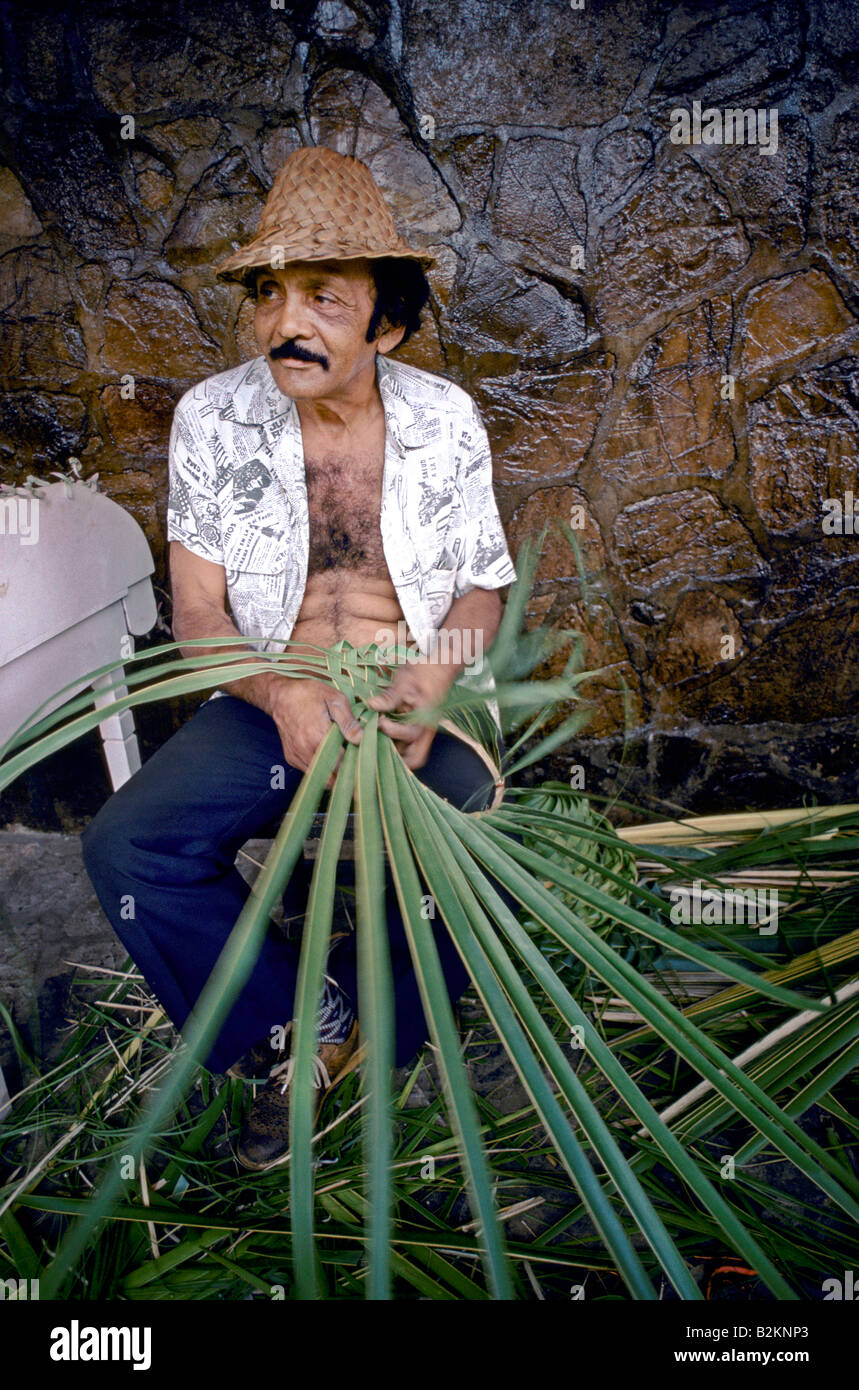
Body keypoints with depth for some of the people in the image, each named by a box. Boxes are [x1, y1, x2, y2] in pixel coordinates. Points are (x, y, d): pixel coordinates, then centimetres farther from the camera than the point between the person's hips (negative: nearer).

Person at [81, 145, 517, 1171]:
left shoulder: (445, 418, -2)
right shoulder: (213, 418, -4)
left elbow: (482, 588, 5)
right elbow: (198, 611, -3)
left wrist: (437, 674, -18)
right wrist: (281, 695, -24)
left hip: (421, 700, 0)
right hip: (270, 699, 1)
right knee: (124, 846, -21)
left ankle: (313, 1037, 0)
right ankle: (308, 1021, -3)